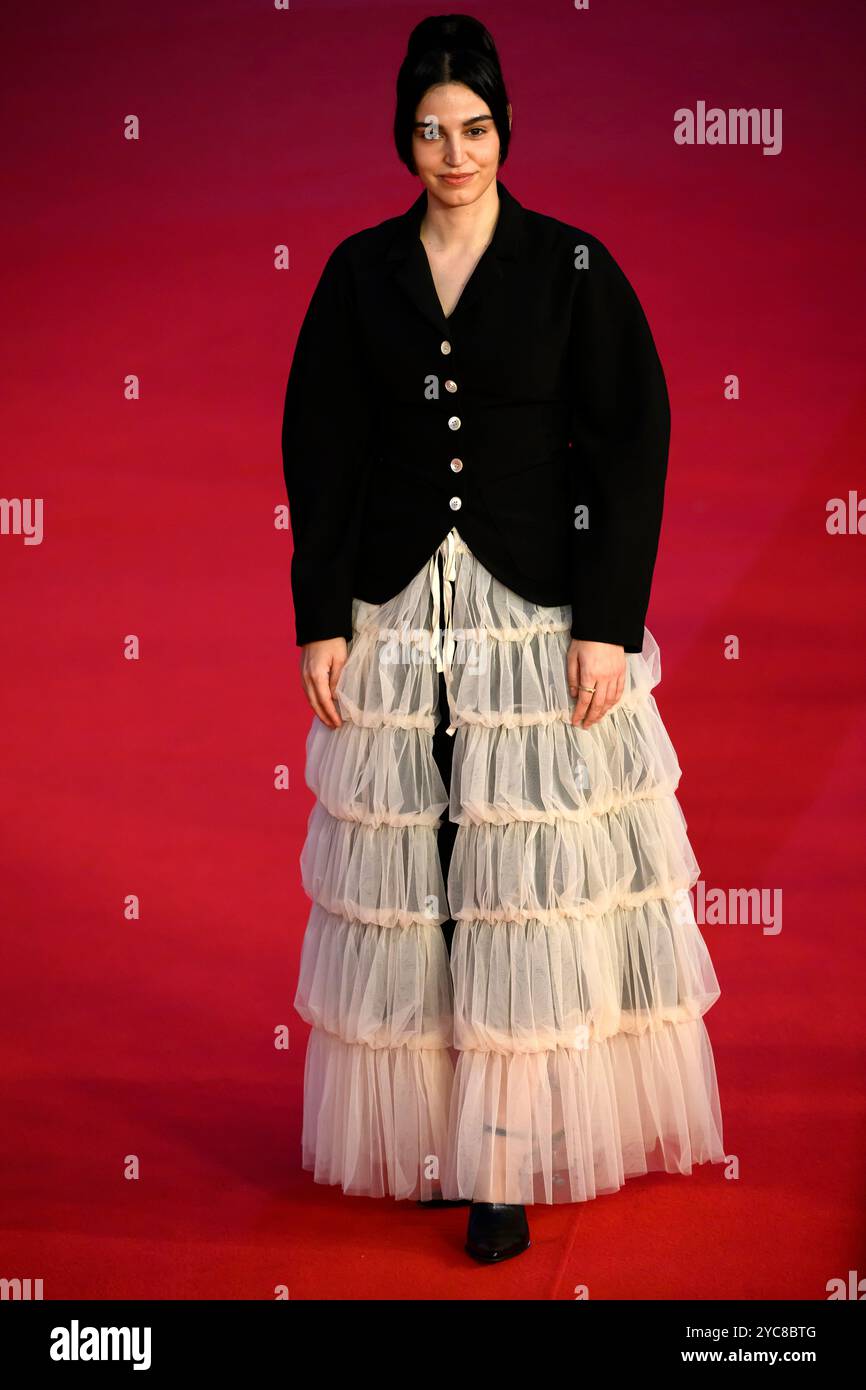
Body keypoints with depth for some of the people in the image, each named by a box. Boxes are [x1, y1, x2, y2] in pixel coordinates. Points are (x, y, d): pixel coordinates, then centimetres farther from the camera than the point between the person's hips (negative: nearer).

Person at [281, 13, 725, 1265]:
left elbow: (633, 443, -3)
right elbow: (318, 451, 6)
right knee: (408, 875, 5)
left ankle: (511, 1162, 7)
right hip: (396, 612, 2)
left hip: (538, 614, -2)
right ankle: (430, 1134, 19)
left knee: (531, 882, -1)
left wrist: (609, 622, -10)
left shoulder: (573, 266, 0)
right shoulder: (359, 273, 7)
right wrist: (321, 618, 0)